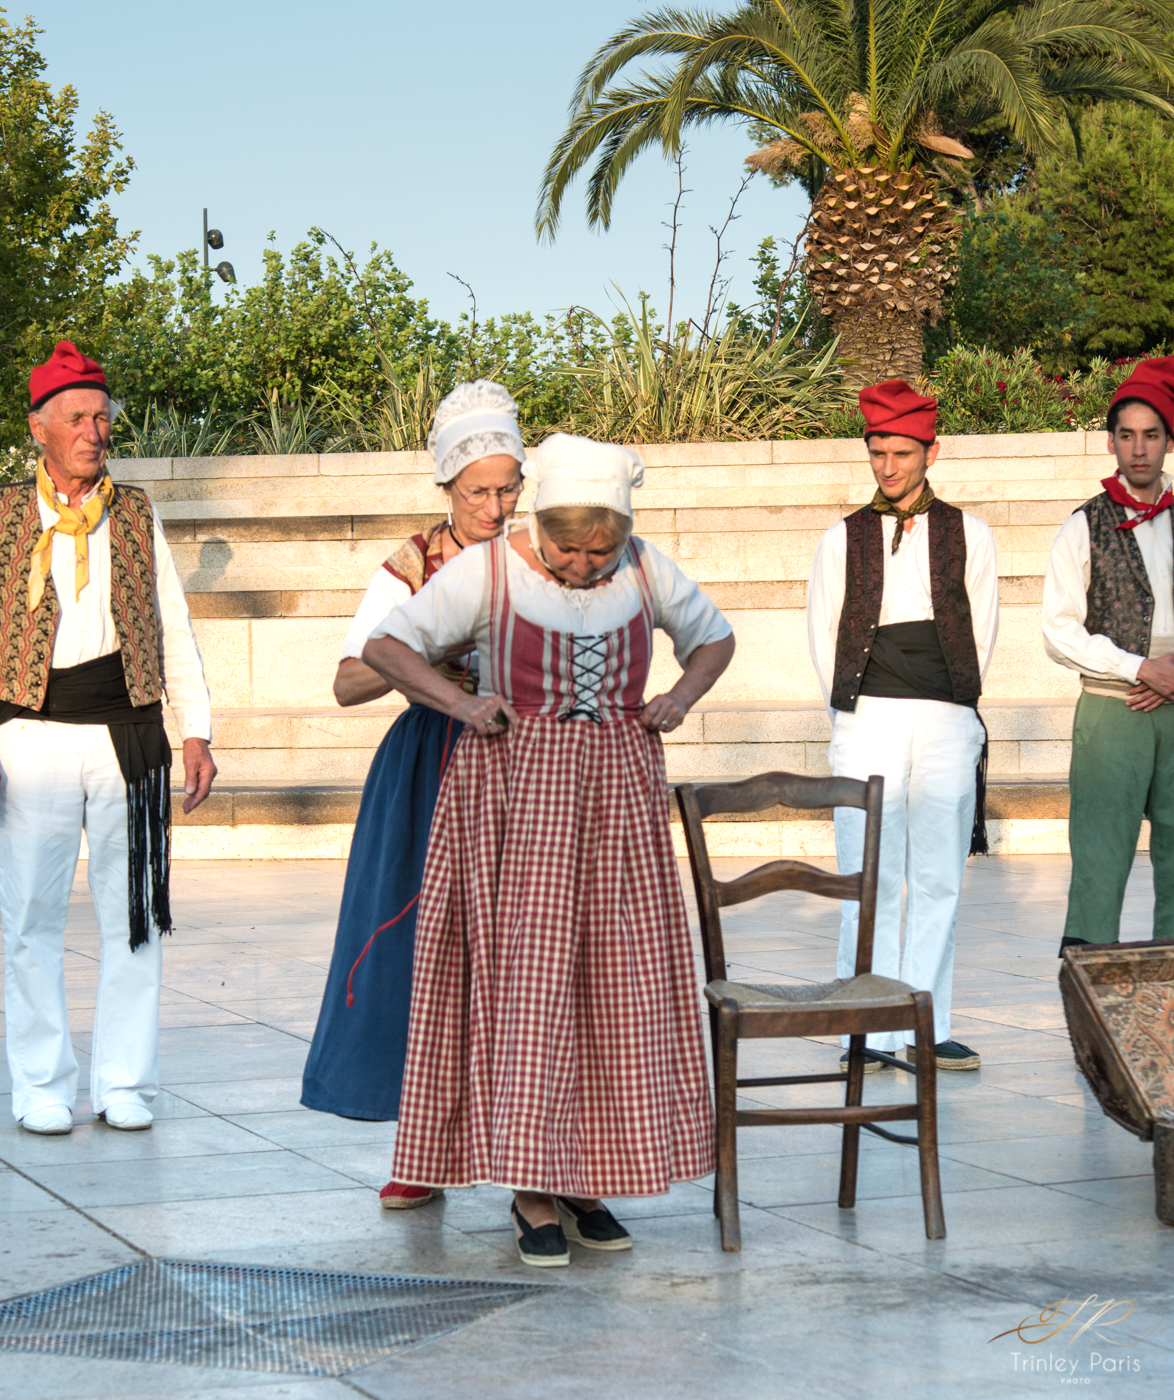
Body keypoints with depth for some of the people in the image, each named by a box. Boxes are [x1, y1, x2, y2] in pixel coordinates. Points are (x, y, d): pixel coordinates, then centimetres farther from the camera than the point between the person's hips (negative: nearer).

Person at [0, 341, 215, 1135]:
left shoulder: (138, 518, 12)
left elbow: (174, 632, 13)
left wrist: (196, 732, 6)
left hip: (127, 735, 2)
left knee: (132, 918, 4)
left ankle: (124, 1085, 13)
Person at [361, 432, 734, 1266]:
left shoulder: (646, 573, 4)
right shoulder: (488, 571, -5)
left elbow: (715, 637, 20)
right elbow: (387, 645, -3)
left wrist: (682, 696, 1)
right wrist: (459, 703, -16)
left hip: (619, 792, 4)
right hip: (517, 785, -4)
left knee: (617, 984, 3)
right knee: (527, 973, -9)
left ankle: (585, 1181, 13)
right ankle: (532, 1190, -5)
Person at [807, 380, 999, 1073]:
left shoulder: (969, 535, 10)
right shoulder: (844, 539, 10)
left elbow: (982, 632, 12)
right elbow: (822, 633, 12)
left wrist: (952, 705, 9)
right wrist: (851, 710, 8)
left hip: (946, 723, 1)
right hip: (866, 723, 0)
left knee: (939, 882, 1)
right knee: (869, 883, -4)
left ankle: (927, 1028, 5)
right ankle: (871, 1032, -2)